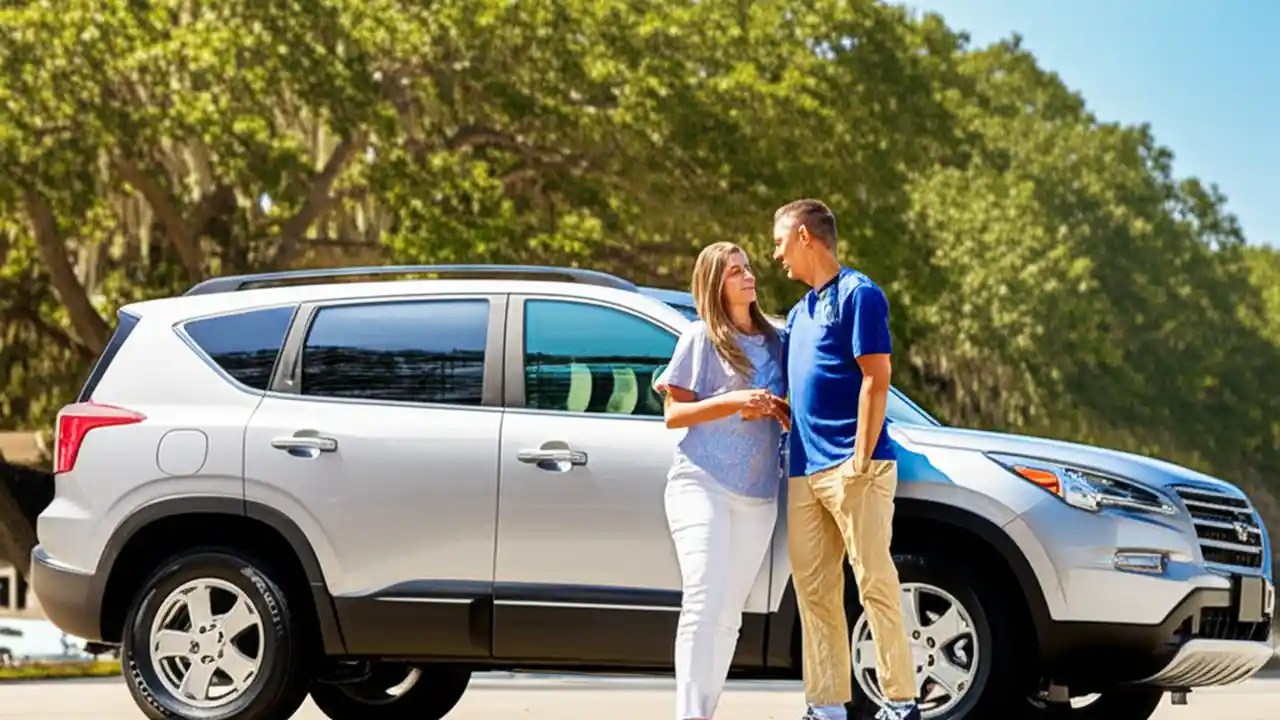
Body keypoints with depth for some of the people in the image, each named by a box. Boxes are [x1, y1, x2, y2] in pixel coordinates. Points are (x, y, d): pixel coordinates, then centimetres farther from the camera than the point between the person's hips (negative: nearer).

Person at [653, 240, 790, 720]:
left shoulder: (773, 340, 14)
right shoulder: (701, 338, 0)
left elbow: (791, 417, 20)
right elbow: (673, 414, -3)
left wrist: (774, 407, -4)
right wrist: (733, 400, -16)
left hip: (758, 494, 5)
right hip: (702, 484, -5)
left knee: (729, 613, 7)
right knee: (705, 603, -15)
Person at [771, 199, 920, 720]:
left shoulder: (857, 294, -5)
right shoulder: (800, 311, 20)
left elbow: (875, 379, -12)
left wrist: (861, 457, -18)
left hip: (851, 467, -9)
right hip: (804, 469, 9)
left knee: (874, 580, -8)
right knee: (812, 588, 7)